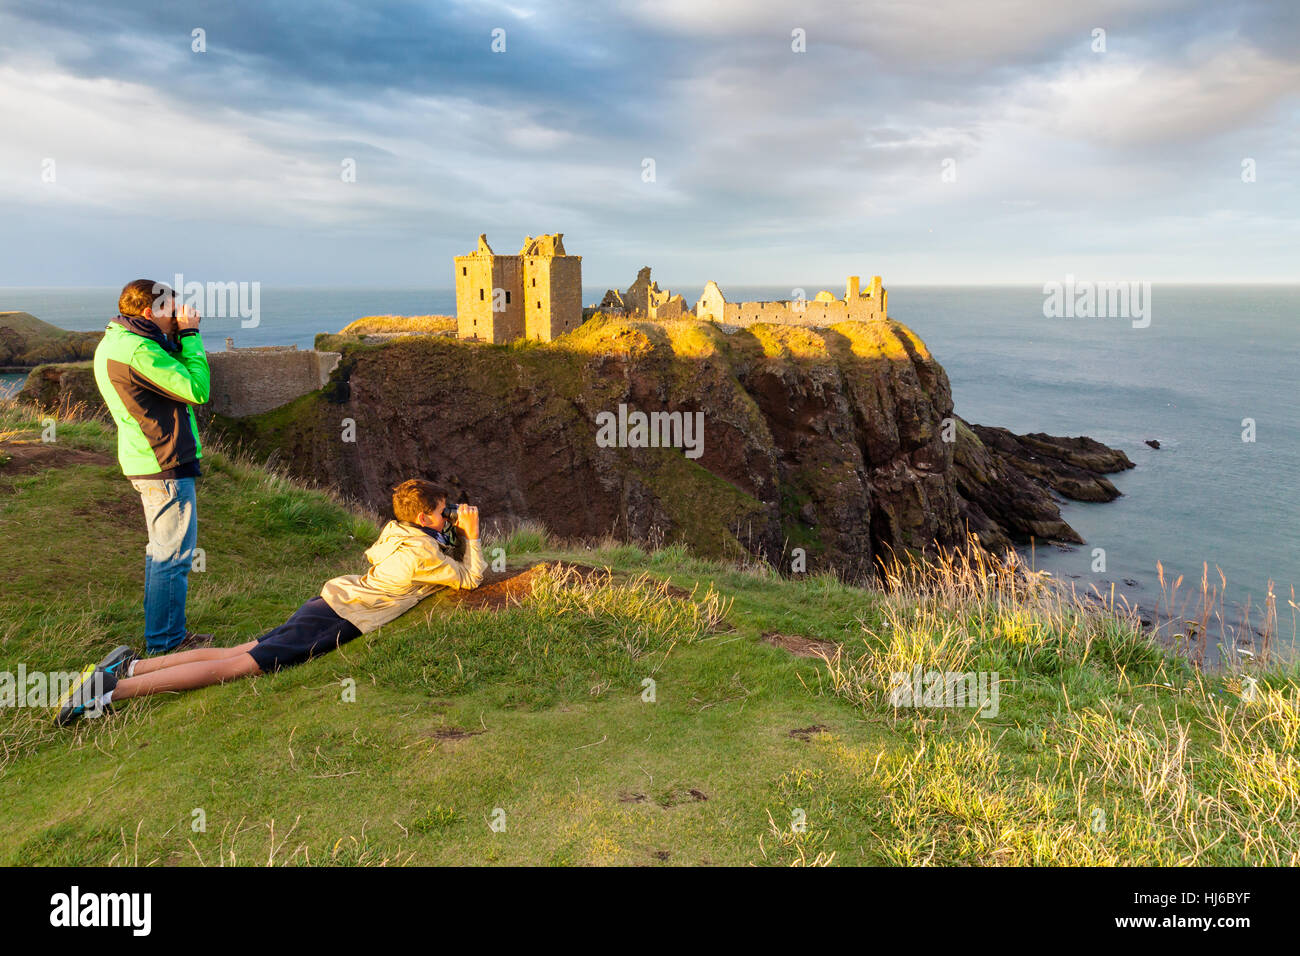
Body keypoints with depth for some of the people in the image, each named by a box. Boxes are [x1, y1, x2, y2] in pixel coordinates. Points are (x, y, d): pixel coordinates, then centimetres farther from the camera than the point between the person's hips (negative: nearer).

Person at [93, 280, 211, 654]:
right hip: (166, 467, -11)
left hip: (147, 463, 11)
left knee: (161, 550, 20)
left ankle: (161, 634, 32)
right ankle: (165, 644, 5)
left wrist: (180, 339, 6)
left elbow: (174, 375, 16)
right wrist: (190, 336, -12)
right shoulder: (137, 350, -21)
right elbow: (197, 390, -20)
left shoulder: (115, 342, 12)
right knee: (173, 555, -3)